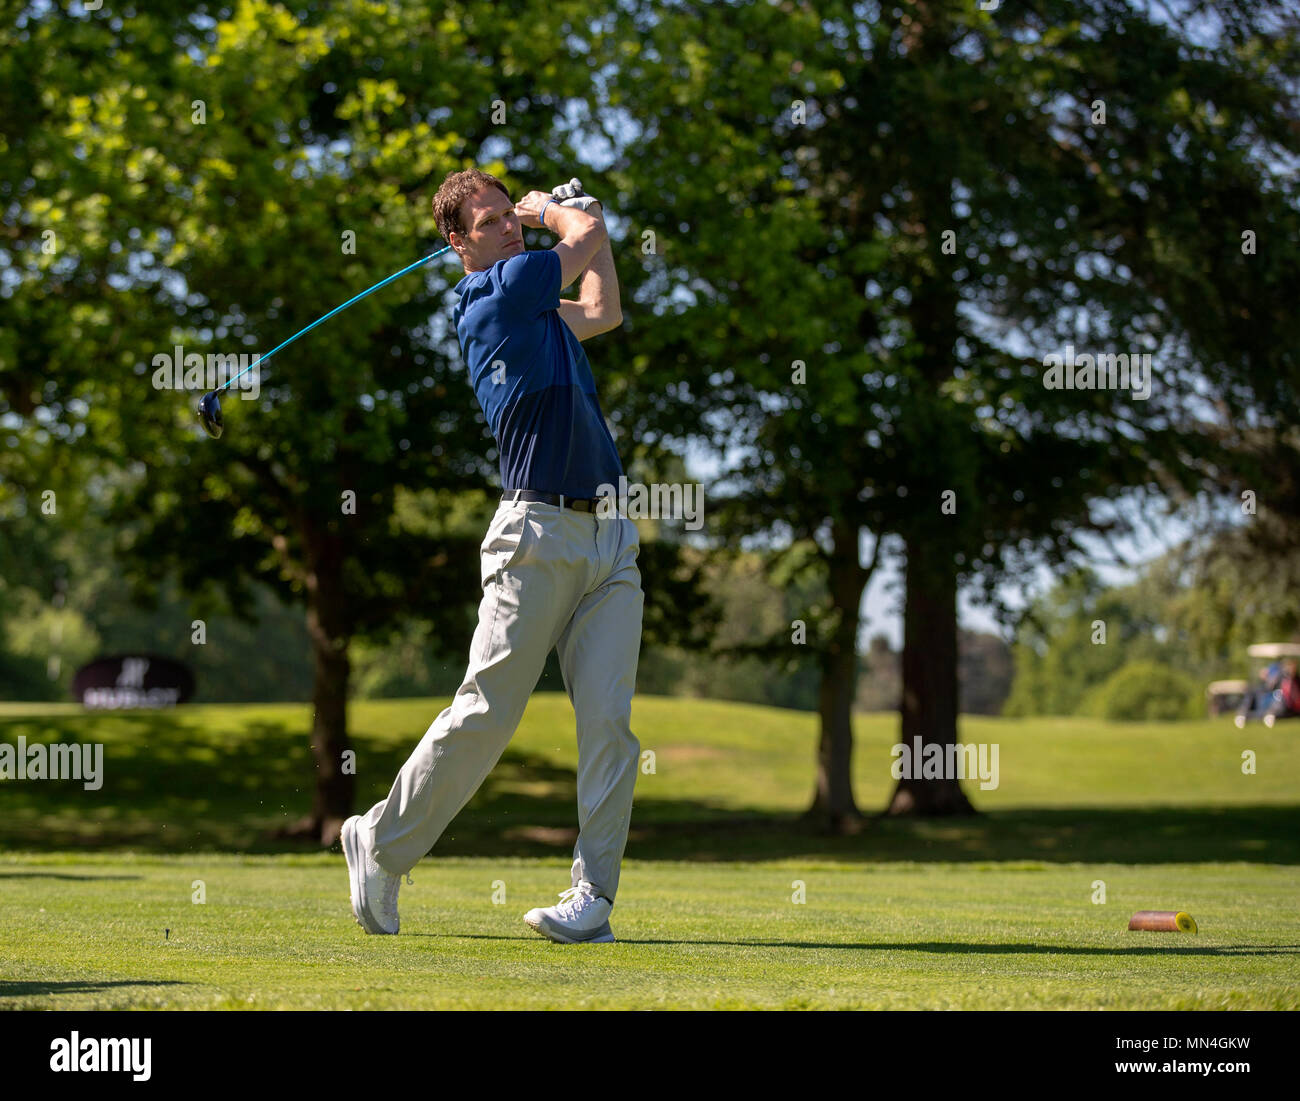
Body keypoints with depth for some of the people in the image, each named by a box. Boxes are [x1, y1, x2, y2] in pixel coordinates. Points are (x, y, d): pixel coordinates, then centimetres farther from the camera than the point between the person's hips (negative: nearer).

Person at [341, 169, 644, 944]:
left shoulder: (534, 306, 20)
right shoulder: (495, 292, -5)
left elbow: (603, 312, 38)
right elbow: (590, 234, 1)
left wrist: (557, 212, 34)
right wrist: (553, 211, 22)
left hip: (608, 538, 7)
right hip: (538, 532, -7)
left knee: (609, 718, -5)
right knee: (487, 713, -4)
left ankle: (593, 900, -7)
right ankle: (382, 845, 14)